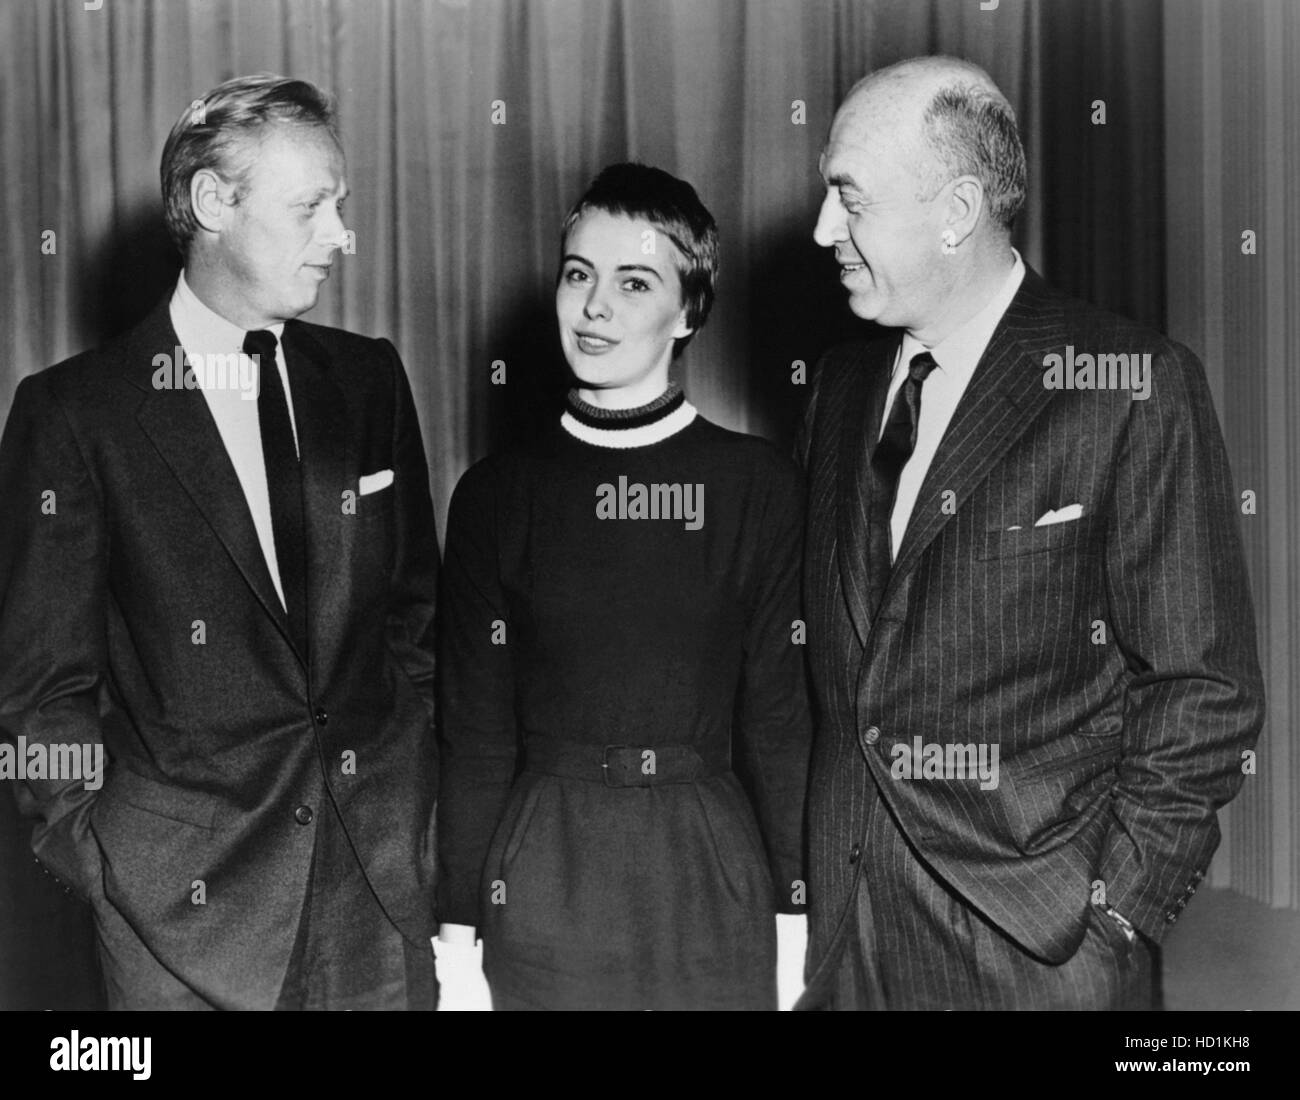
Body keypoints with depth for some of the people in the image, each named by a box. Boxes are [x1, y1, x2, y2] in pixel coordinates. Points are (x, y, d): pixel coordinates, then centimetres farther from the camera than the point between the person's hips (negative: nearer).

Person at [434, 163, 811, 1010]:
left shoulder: (756, 483, -1)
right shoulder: (497, 492, 2)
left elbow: (777, 712, -1)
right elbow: (475, 726, 2)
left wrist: (794, 917, -4)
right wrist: (457, 930, -1)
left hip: (710, 874, 0)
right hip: (542, 876, 1)